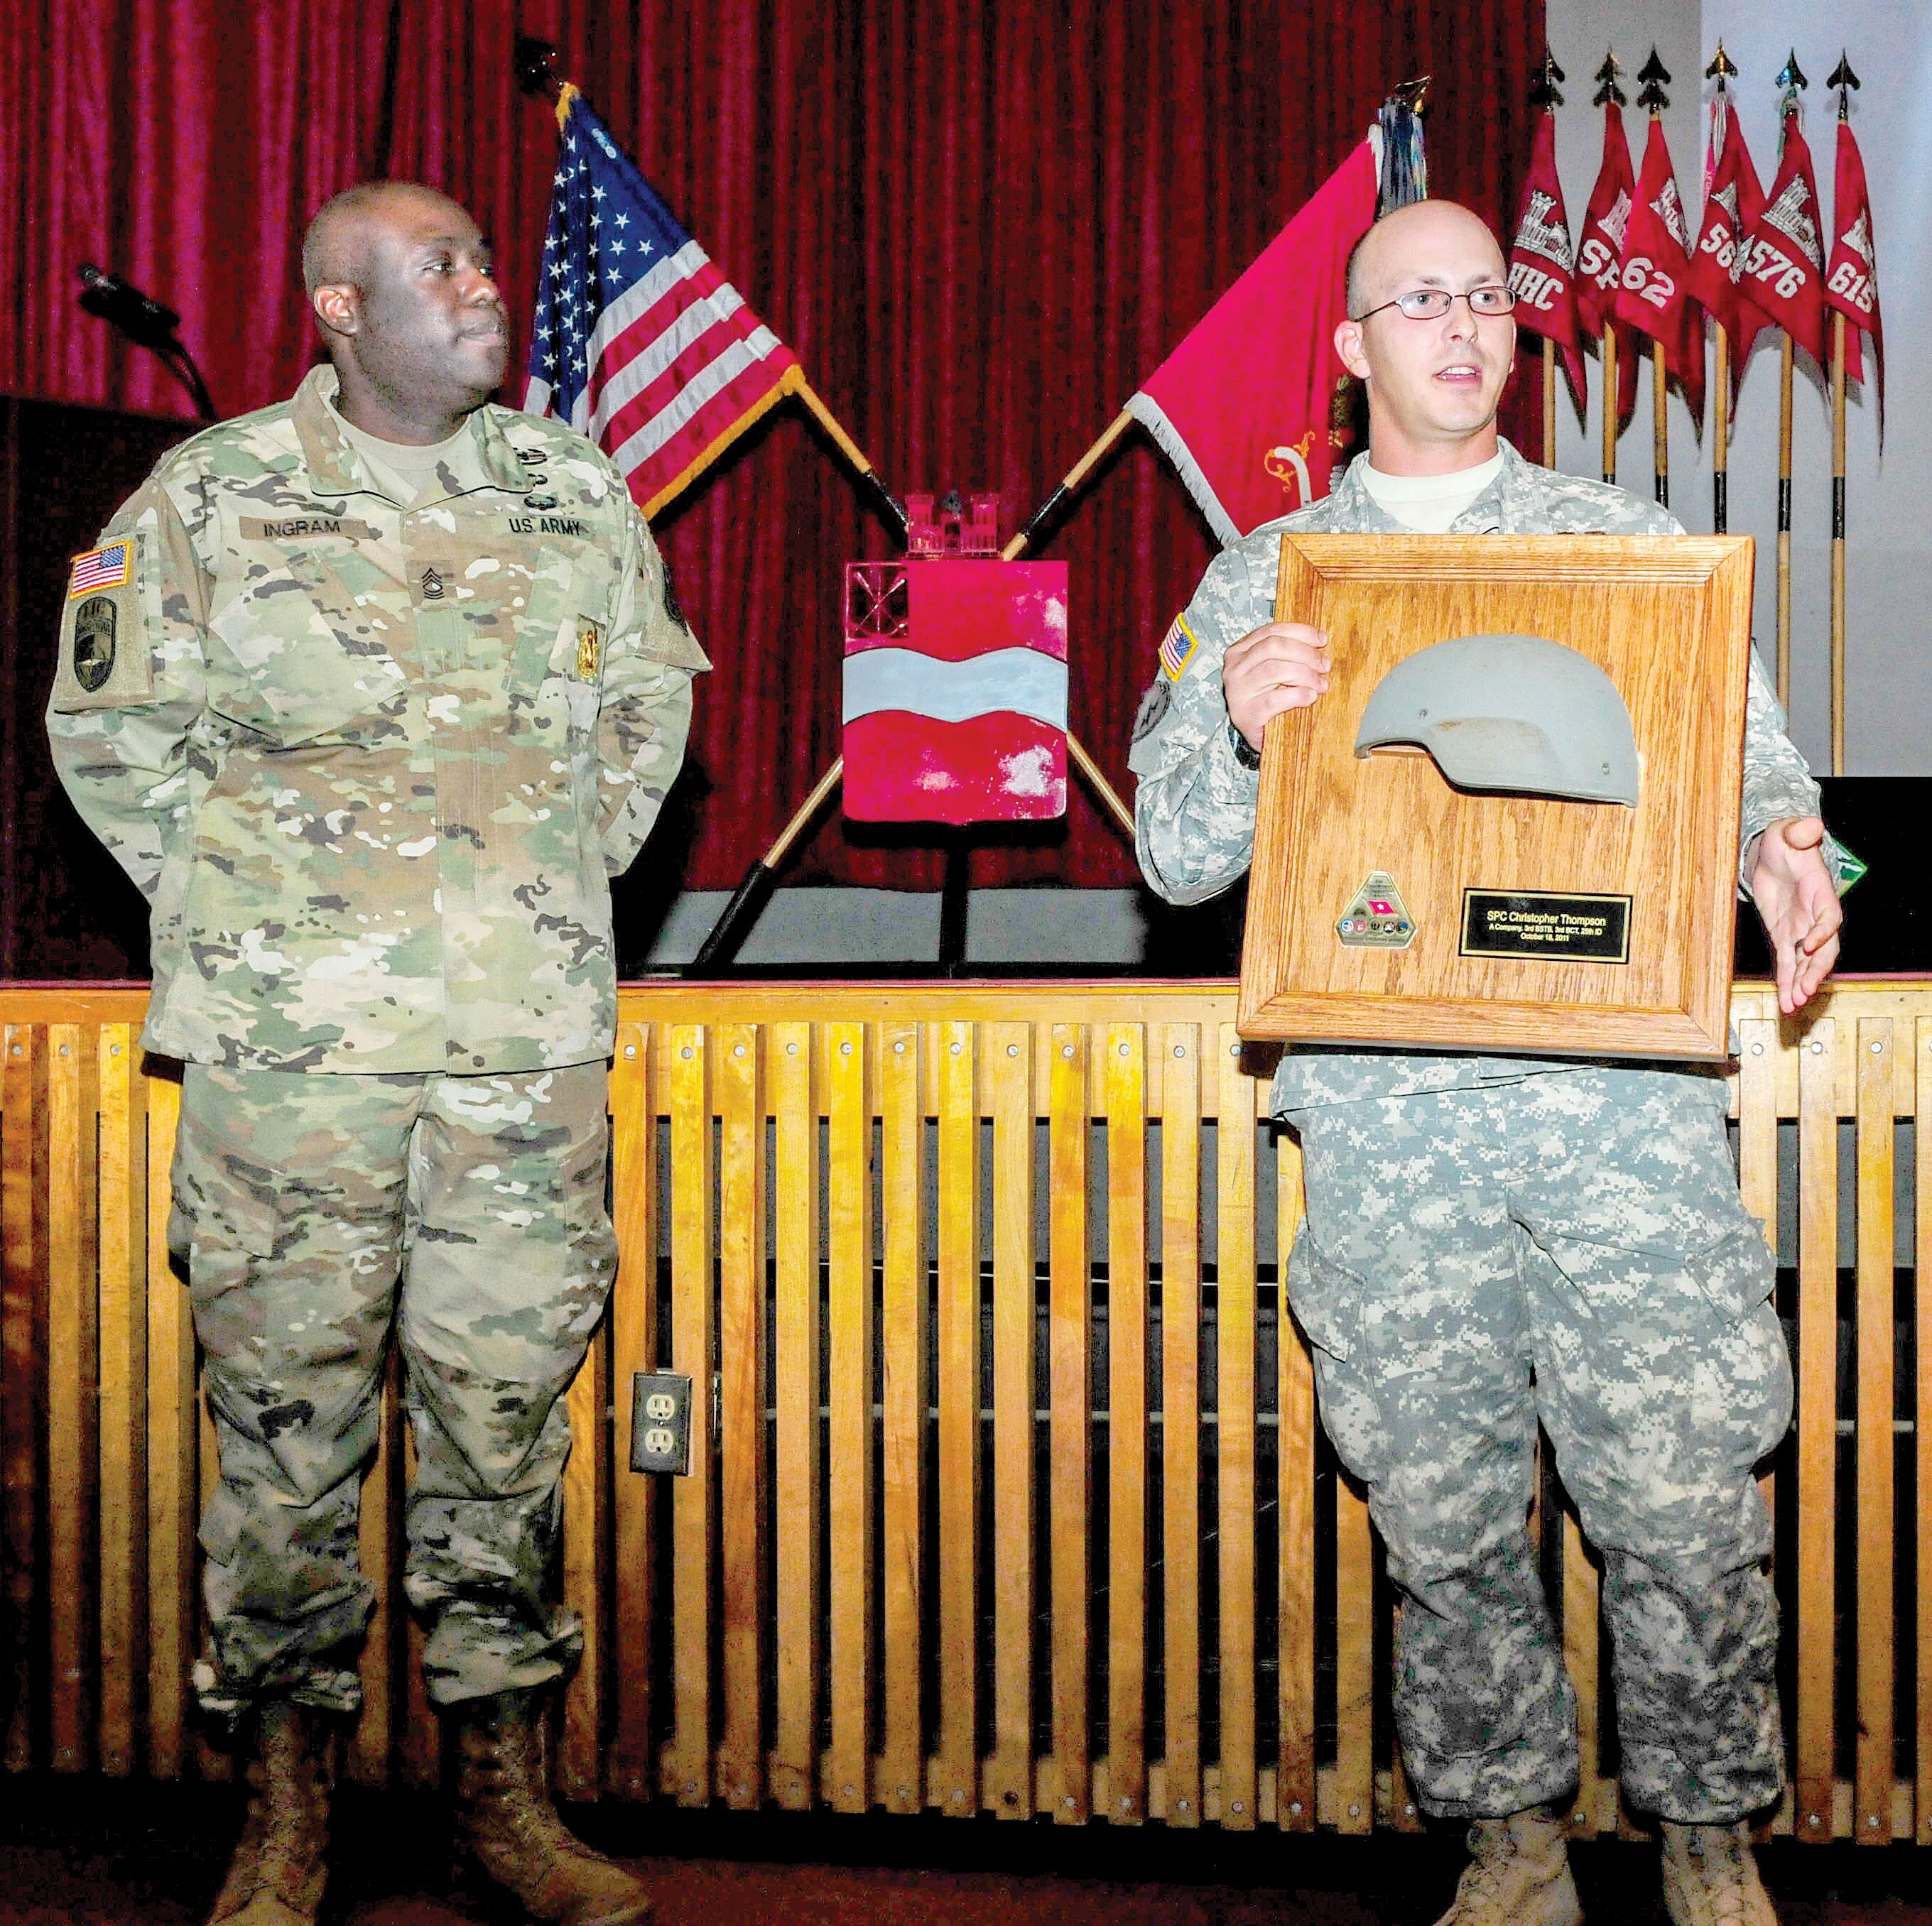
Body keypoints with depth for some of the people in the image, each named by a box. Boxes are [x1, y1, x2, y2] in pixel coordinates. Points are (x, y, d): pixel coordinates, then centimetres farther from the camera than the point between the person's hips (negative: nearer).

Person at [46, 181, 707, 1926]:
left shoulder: (577, 491, 10)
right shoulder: (211, 498, 1)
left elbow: (649, 704, 20)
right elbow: (109, 730, 7)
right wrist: (236, 918, 2)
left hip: (528, 1046, 2)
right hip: (288, 1043, -2)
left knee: (506, 1405, 7)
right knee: (288, 1409, 3)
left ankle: (507, 1784, 19)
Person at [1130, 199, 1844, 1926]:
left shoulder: (1627, 541, 15)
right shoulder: (1262, 581, 14)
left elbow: (1745, 751, 13)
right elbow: (1176, 859, 9)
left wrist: (1784, 844, -12)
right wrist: (1235, 728, -13)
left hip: (1622, 1089, 0)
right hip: (1386, 1109, 1)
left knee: (1684, 1494, -2)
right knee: (1444, 1514, 5)